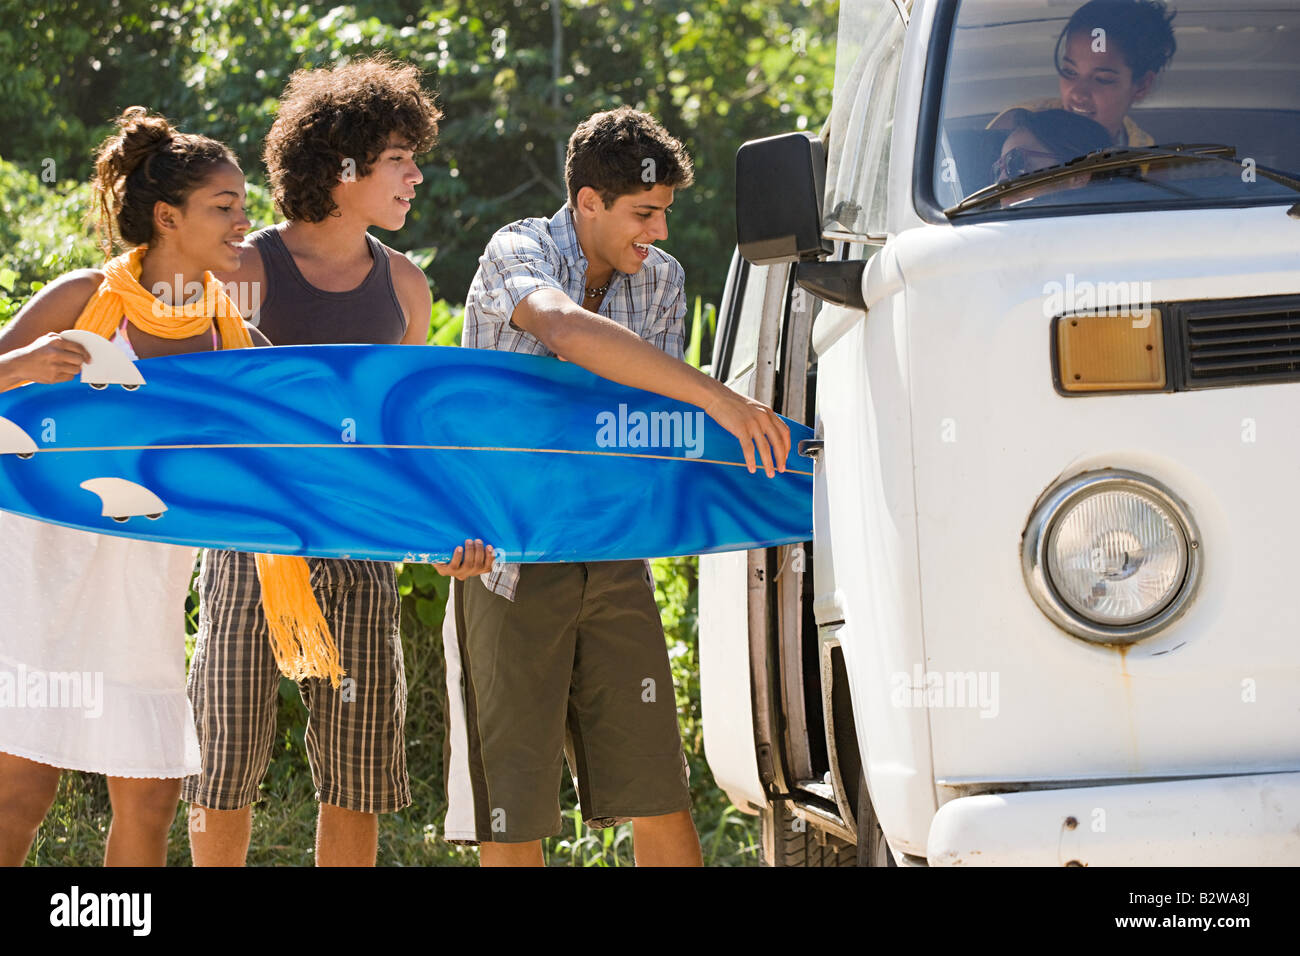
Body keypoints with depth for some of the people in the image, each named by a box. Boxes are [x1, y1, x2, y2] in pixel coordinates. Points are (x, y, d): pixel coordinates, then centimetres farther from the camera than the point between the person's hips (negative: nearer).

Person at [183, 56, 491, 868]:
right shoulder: (247, 271, -5)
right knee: (225, 768, -2)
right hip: (252, 548, -4)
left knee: (358, 779, 4)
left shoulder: (402, 286, 9)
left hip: (358, 553, 4)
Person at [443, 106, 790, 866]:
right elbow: (567, 332, -34)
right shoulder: (519, 254, -12)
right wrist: (716, 397, -40)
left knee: (660, 797, 1)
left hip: (610, 558, 5)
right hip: (509, 558, -4)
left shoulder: (661, 281, 7)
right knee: (509, 811, -2)